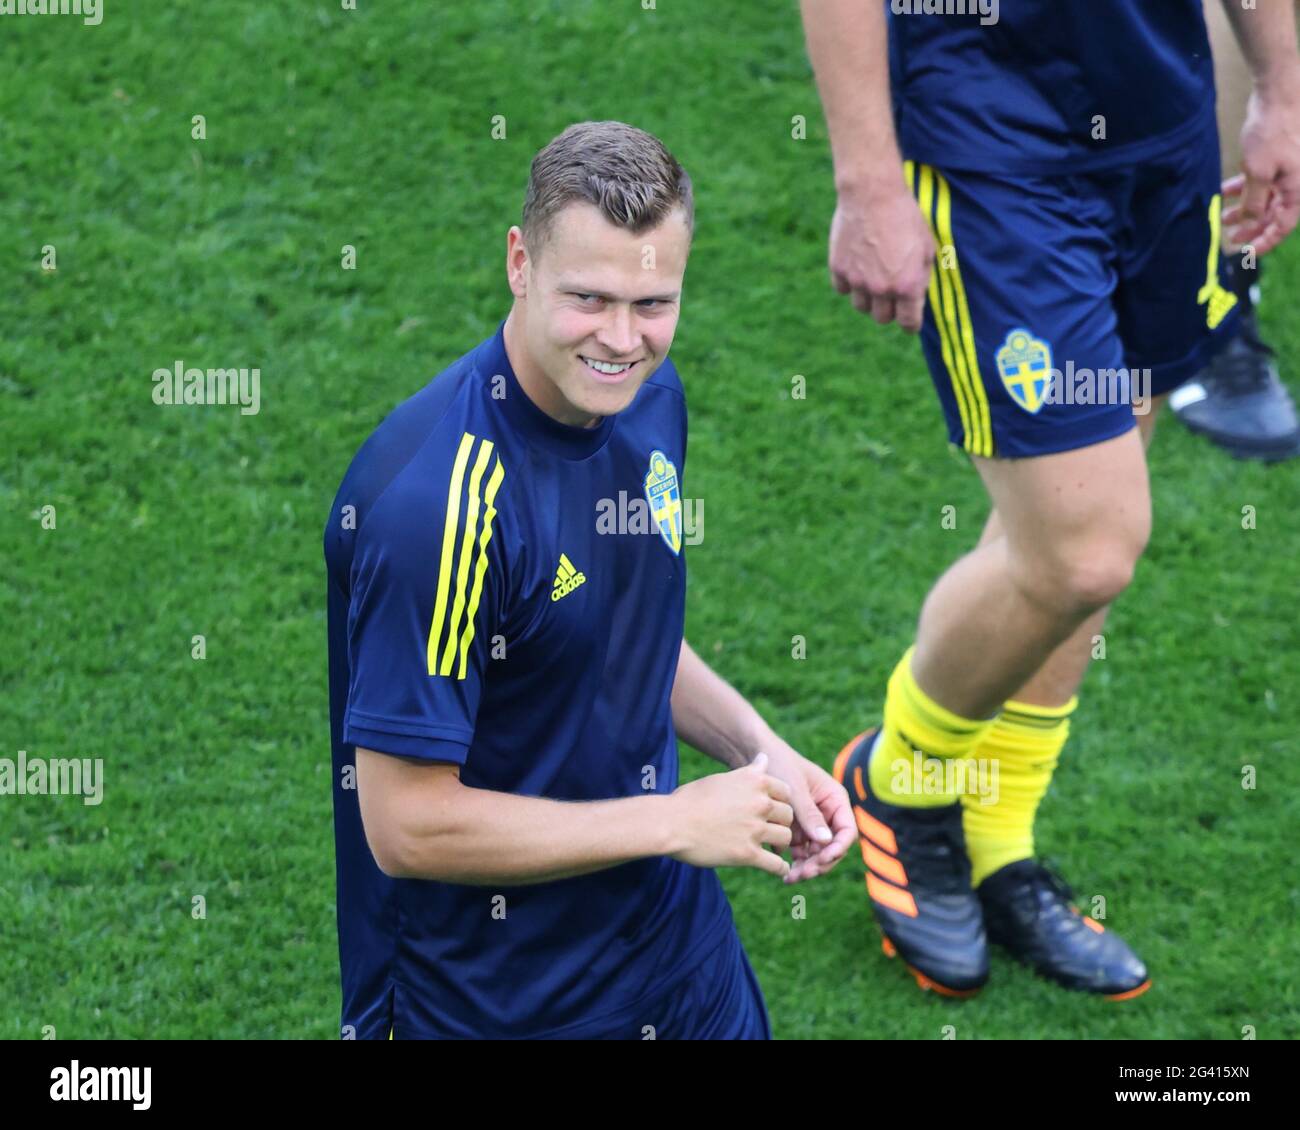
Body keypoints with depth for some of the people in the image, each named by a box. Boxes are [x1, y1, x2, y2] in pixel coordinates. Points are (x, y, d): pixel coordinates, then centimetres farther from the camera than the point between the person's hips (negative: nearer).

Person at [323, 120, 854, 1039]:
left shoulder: (651, 395, -2)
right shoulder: (435, 497, -28)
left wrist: (760, 751, -1)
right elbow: (406, 827, -25)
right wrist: (677, 821, -20)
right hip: (493, 1004, -7)